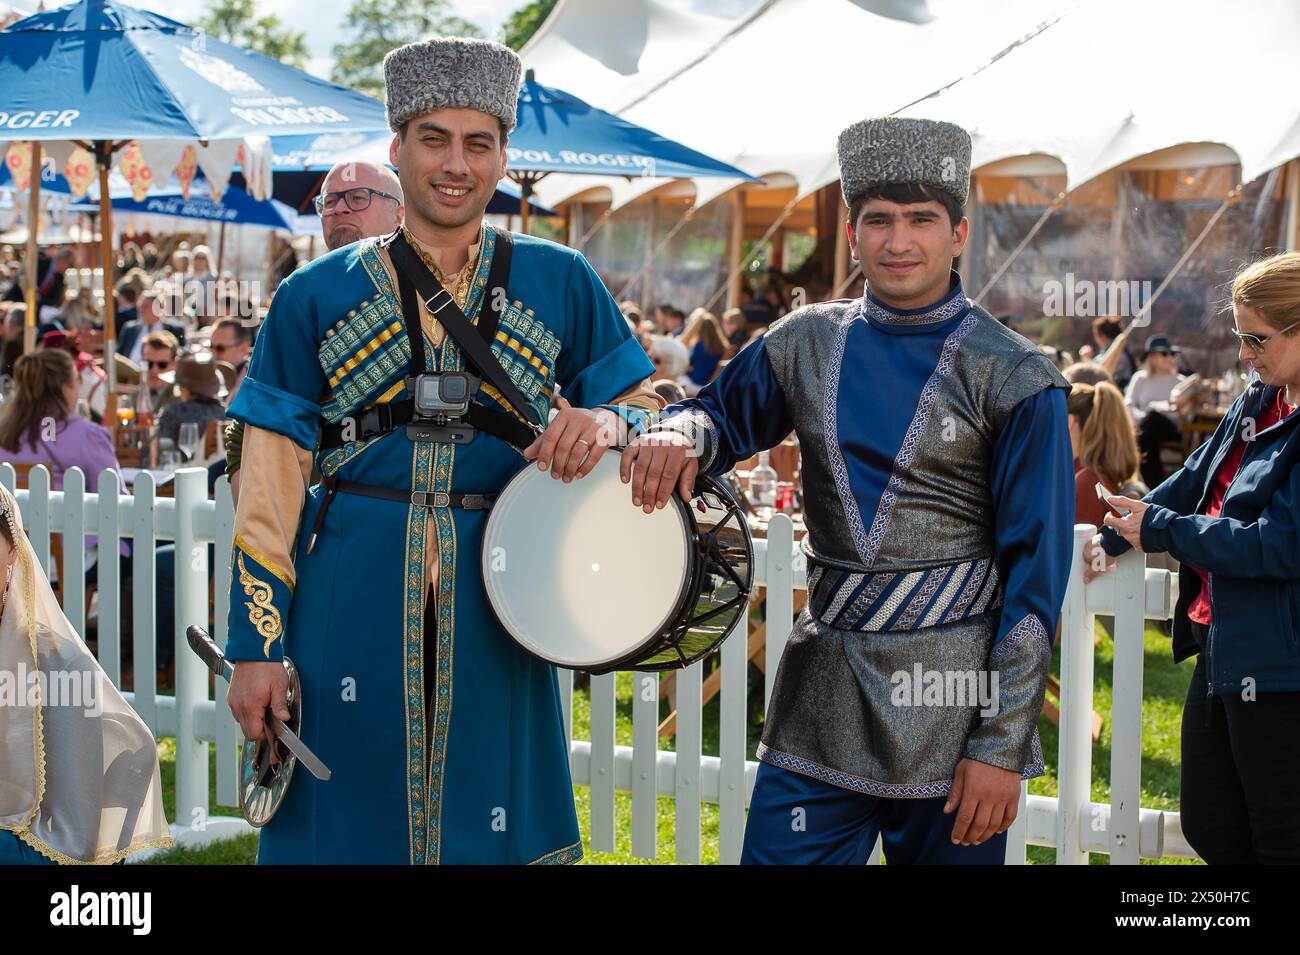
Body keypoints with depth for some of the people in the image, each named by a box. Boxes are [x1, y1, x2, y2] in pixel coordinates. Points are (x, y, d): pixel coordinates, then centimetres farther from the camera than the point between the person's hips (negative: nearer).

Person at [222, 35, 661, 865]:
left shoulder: (561, 283, 5)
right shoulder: (317, 296, 3)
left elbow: (645, 407, 12)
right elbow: (271, 484, 2)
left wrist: (605, 424, -13)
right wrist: (256, 645, -3)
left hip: (493, 602, 1)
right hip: (351, 602, -1)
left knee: (491, 818, 6)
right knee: (346, 821, 5)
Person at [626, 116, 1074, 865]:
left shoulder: (1015, 380, -5)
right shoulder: (807, 345, 6)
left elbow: (1037, 574, -6)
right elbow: (722, 413, 19)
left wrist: (1002, 745, -11)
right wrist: (679, 437, -8)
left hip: (952, 705, -3)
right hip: (824, 687, 3)